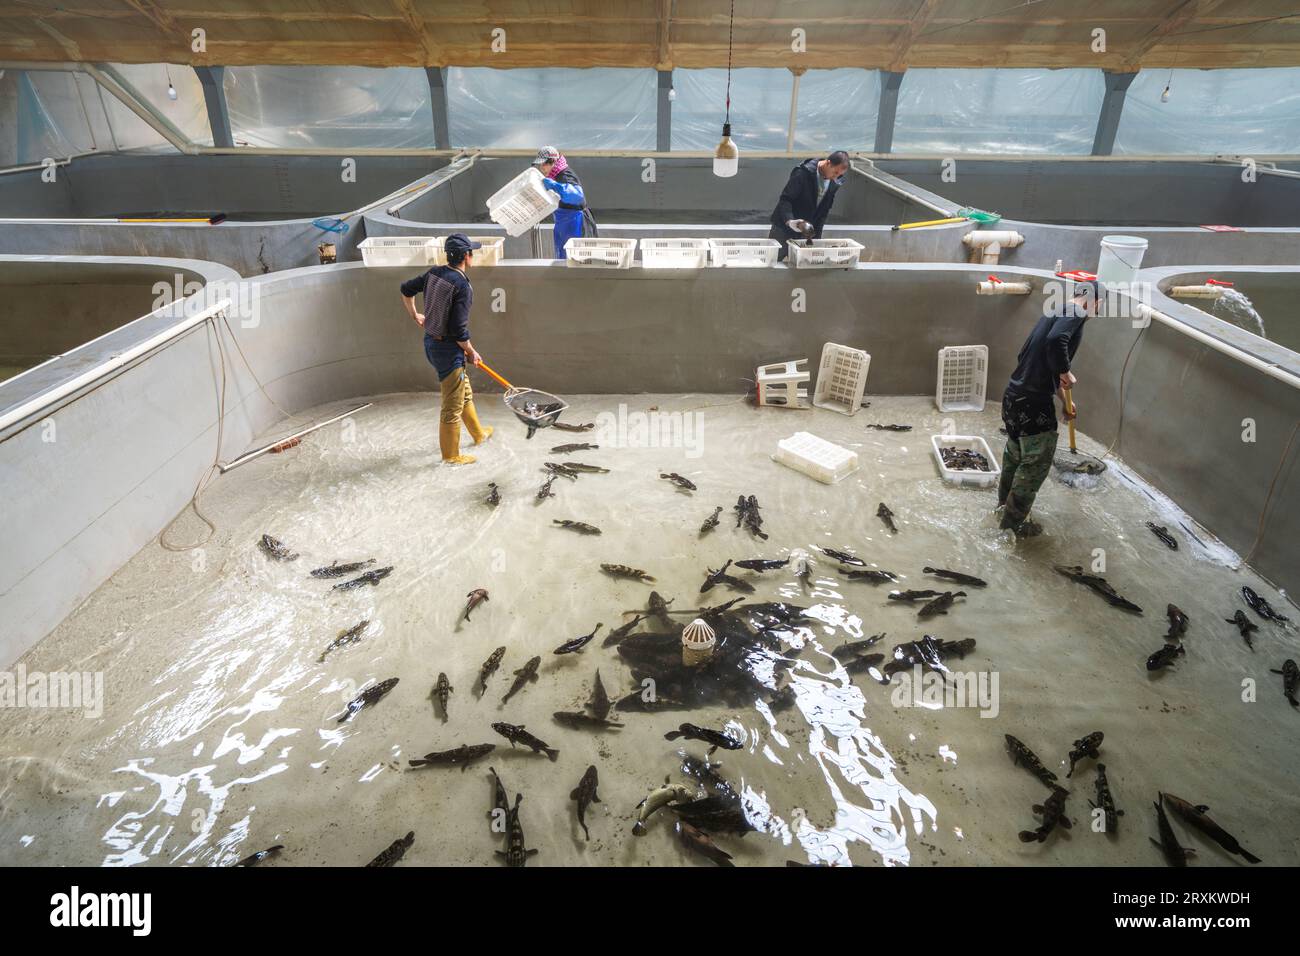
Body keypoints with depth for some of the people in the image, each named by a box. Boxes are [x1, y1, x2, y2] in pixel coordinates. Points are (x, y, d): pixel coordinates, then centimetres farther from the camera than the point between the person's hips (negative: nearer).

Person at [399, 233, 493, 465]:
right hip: (448, 349, -9)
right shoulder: (463, 286, -23)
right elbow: (458, 330, -24)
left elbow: (406, 289, 17)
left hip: (430, 341, 9)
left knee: (465, 392, 26)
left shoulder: (434, 273, 2)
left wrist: (415, 316, 32)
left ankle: (478, 433, 45)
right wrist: (471, 353, -8)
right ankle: (451, 455, 19)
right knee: (453, 405, 5)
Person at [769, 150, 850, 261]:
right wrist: (789, 220, -38)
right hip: (784, 227, -5)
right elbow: (785, 199, -22)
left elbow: (824, 210, 7)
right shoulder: (803, 174, -19)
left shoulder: (835, 183, -1)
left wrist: (816, 235, 0)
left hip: (808, 230, 5)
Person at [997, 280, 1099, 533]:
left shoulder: (1056, 311, 19)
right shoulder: (1075, 311, -10)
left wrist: (1065, 401, 35)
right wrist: (1066, 373, -16)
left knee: (1015, 452, 26)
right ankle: (1014, 520, 16)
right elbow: (1056, 341, -33)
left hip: (1014, 396, 9)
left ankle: (1005, 500, 45)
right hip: (1033, 403, -9)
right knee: (1036, 463, 5)